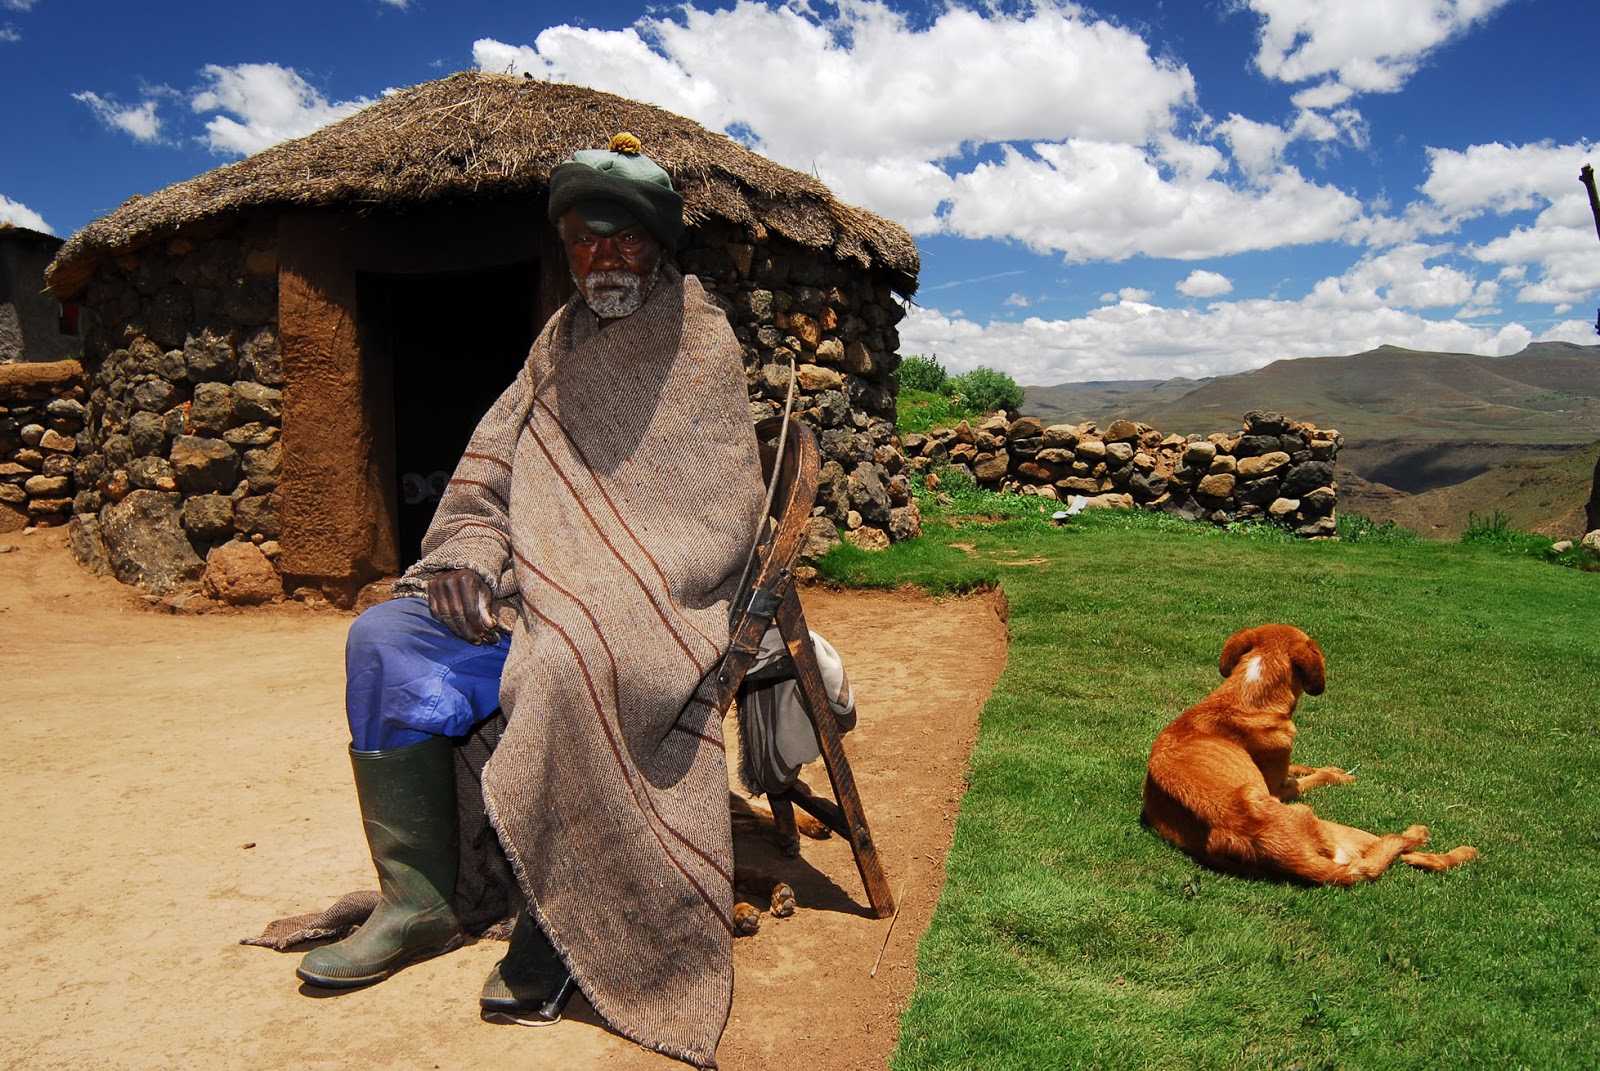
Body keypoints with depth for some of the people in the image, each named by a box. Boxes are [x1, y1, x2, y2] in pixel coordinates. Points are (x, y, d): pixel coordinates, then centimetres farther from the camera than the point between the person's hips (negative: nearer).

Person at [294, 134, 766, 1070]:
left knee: (575, 659, -37)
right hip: (538, 596, 7)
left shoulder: (704, 348, -1)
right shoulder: (560, 345, 18)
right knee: (386, 638, -12)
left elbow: (721, 516, -9)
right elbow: (493, 469, 15)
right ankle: (420, 902, -8)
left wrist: (592, 593, -17)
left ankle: (559, 923, -20)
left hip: (652, 602, -6)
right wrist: (469, 555, -6)